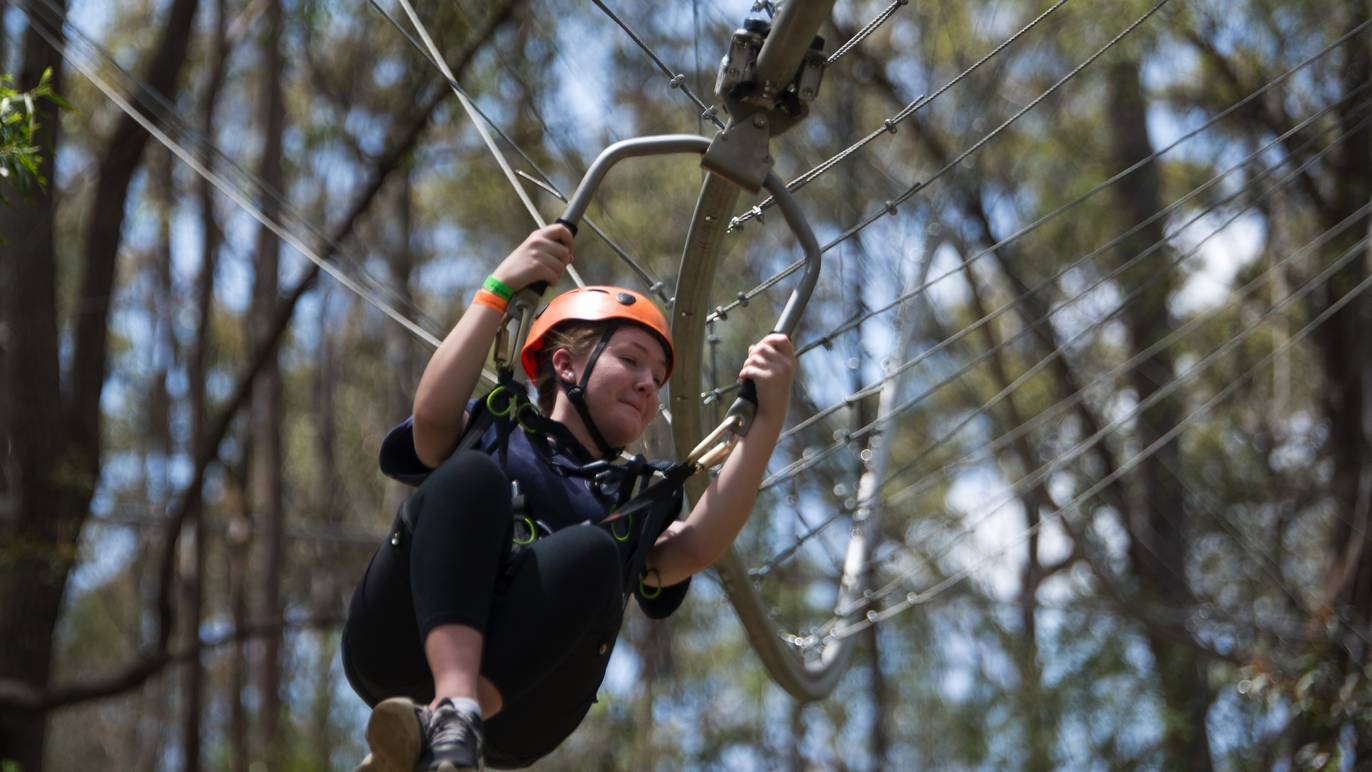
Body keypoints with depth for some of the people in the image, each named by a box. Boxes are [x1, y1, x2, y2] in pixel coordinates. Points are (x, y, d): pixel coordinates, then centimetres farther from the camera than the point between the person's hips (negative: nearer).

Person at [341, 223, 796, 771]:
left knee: (588, 552, -25)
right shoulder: (492, 434, 24)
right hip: (401, 652, -1)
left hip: (515, 703, 1)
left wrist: (769, 416, -3)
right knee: (471, 474, -22)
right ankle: (456, 709, -45)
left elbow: (701, 545, 4)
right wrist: (499, 289, -4)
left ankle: (440, 727, -45)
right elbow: (434, 413, -1)